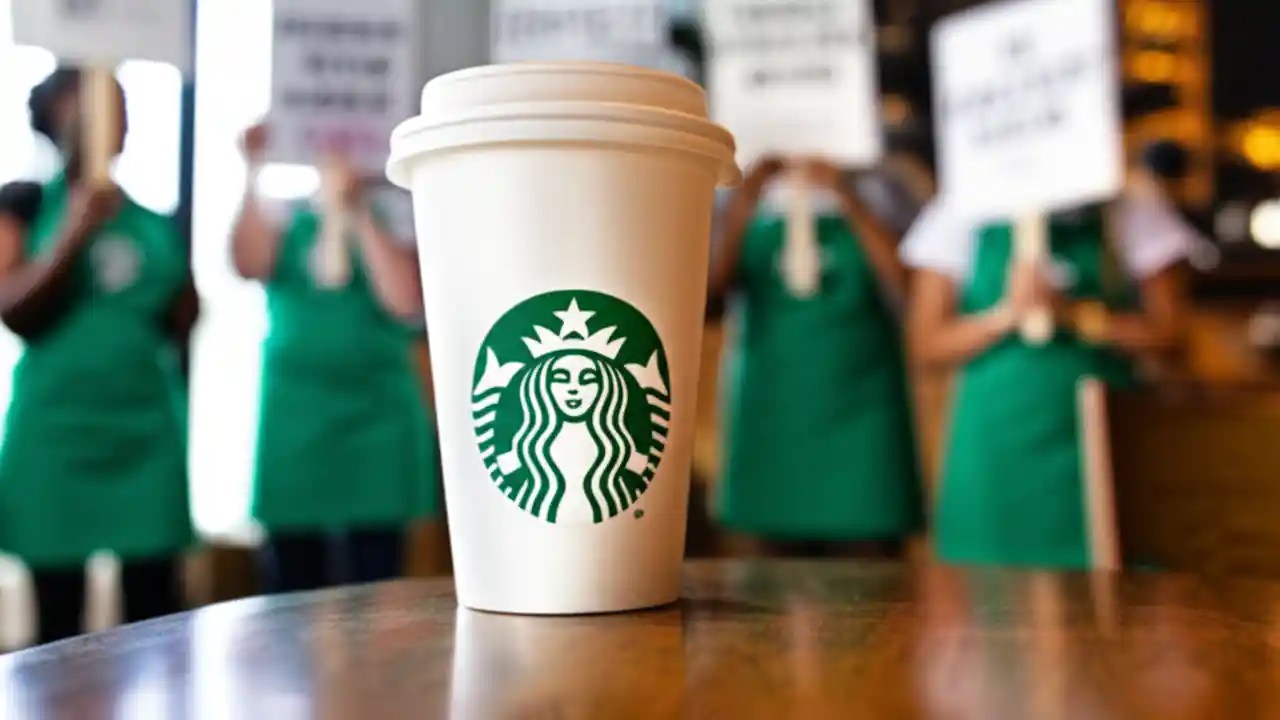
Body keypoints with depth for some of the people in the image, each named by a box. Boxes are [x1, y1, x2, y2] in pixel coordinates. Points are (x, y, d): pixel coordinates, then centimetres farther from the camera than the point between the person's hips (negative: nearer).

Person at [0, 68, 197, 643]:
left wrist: (193, 257, -1)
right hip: (55, 431, -3)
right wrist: (74, 234, -16)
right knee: (58, 615, 3)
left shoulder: (156, 220, 11)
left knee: (156, 611, 3)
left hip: (147, 431, 3)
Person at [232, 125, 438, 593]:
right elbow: (249, 266, -9)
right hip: (293, 423, 2)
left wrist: (358, 214, -11)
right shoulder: (287, 220, 12)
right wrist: (254, 172, -14)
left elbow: (407, 302, -10)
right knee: (290, 594, 5)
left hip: (374, 420, -2)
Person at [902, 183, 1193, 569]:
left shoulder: (1134, 211, 3)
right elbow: (926, 344, 1)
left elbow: (1167, 335, 1)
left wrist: (1075, 314, -15)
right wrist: (1008, 314, -15)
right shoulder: (961, 215, 3)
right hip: (996, 451, 0)